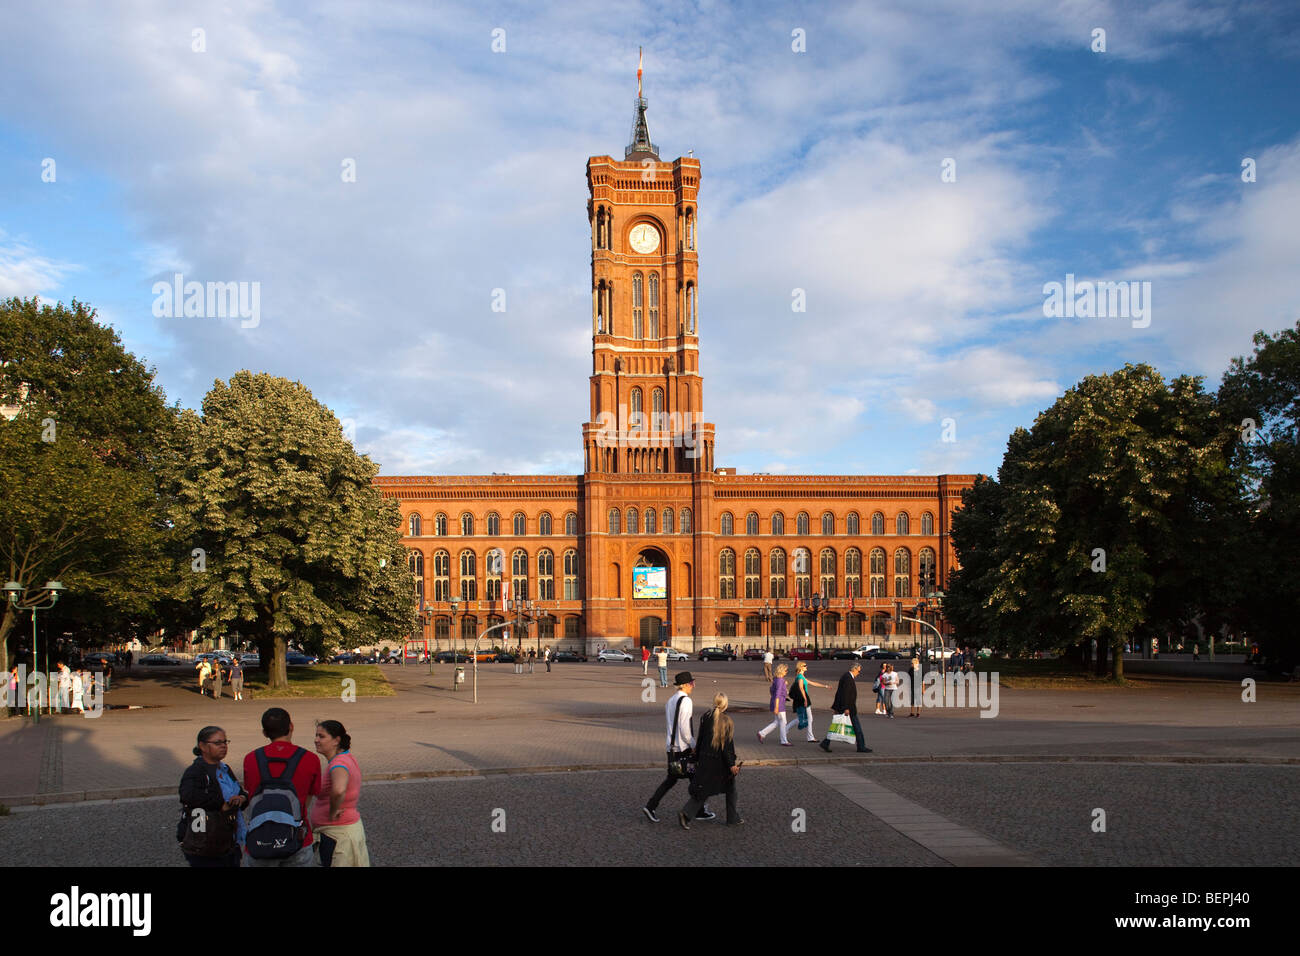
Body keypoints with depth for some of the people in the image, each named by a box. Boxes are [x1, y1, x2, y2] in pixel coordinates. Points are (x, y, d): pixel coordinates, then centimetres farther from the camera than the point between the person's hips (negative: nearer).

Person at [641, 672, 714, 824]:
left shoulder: (670, 700, 11)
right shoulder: (685, 701, -16)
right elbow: (684, 728, -20)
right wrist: (693, 745, -12)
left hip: (672, 747, 8)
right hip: (684, 748, -8)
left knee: (671, 779, 14)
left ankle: (650, 806, 5)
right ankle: (700, 811, 19)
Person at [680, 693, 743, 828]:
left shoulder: (705, 717, -1)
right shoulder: (726, 721, -14)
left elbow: (700, 740, 5)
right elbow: (728, 745, -15)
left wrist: (699, 758, 14)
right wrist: (732, 764, -11)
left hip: (706, 760, 4)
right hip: (721, 762, -4)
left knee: (702, 791, 9)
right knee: (730, 789, 17)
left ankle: (686, 814, -9)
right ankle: (733, 818, 25)